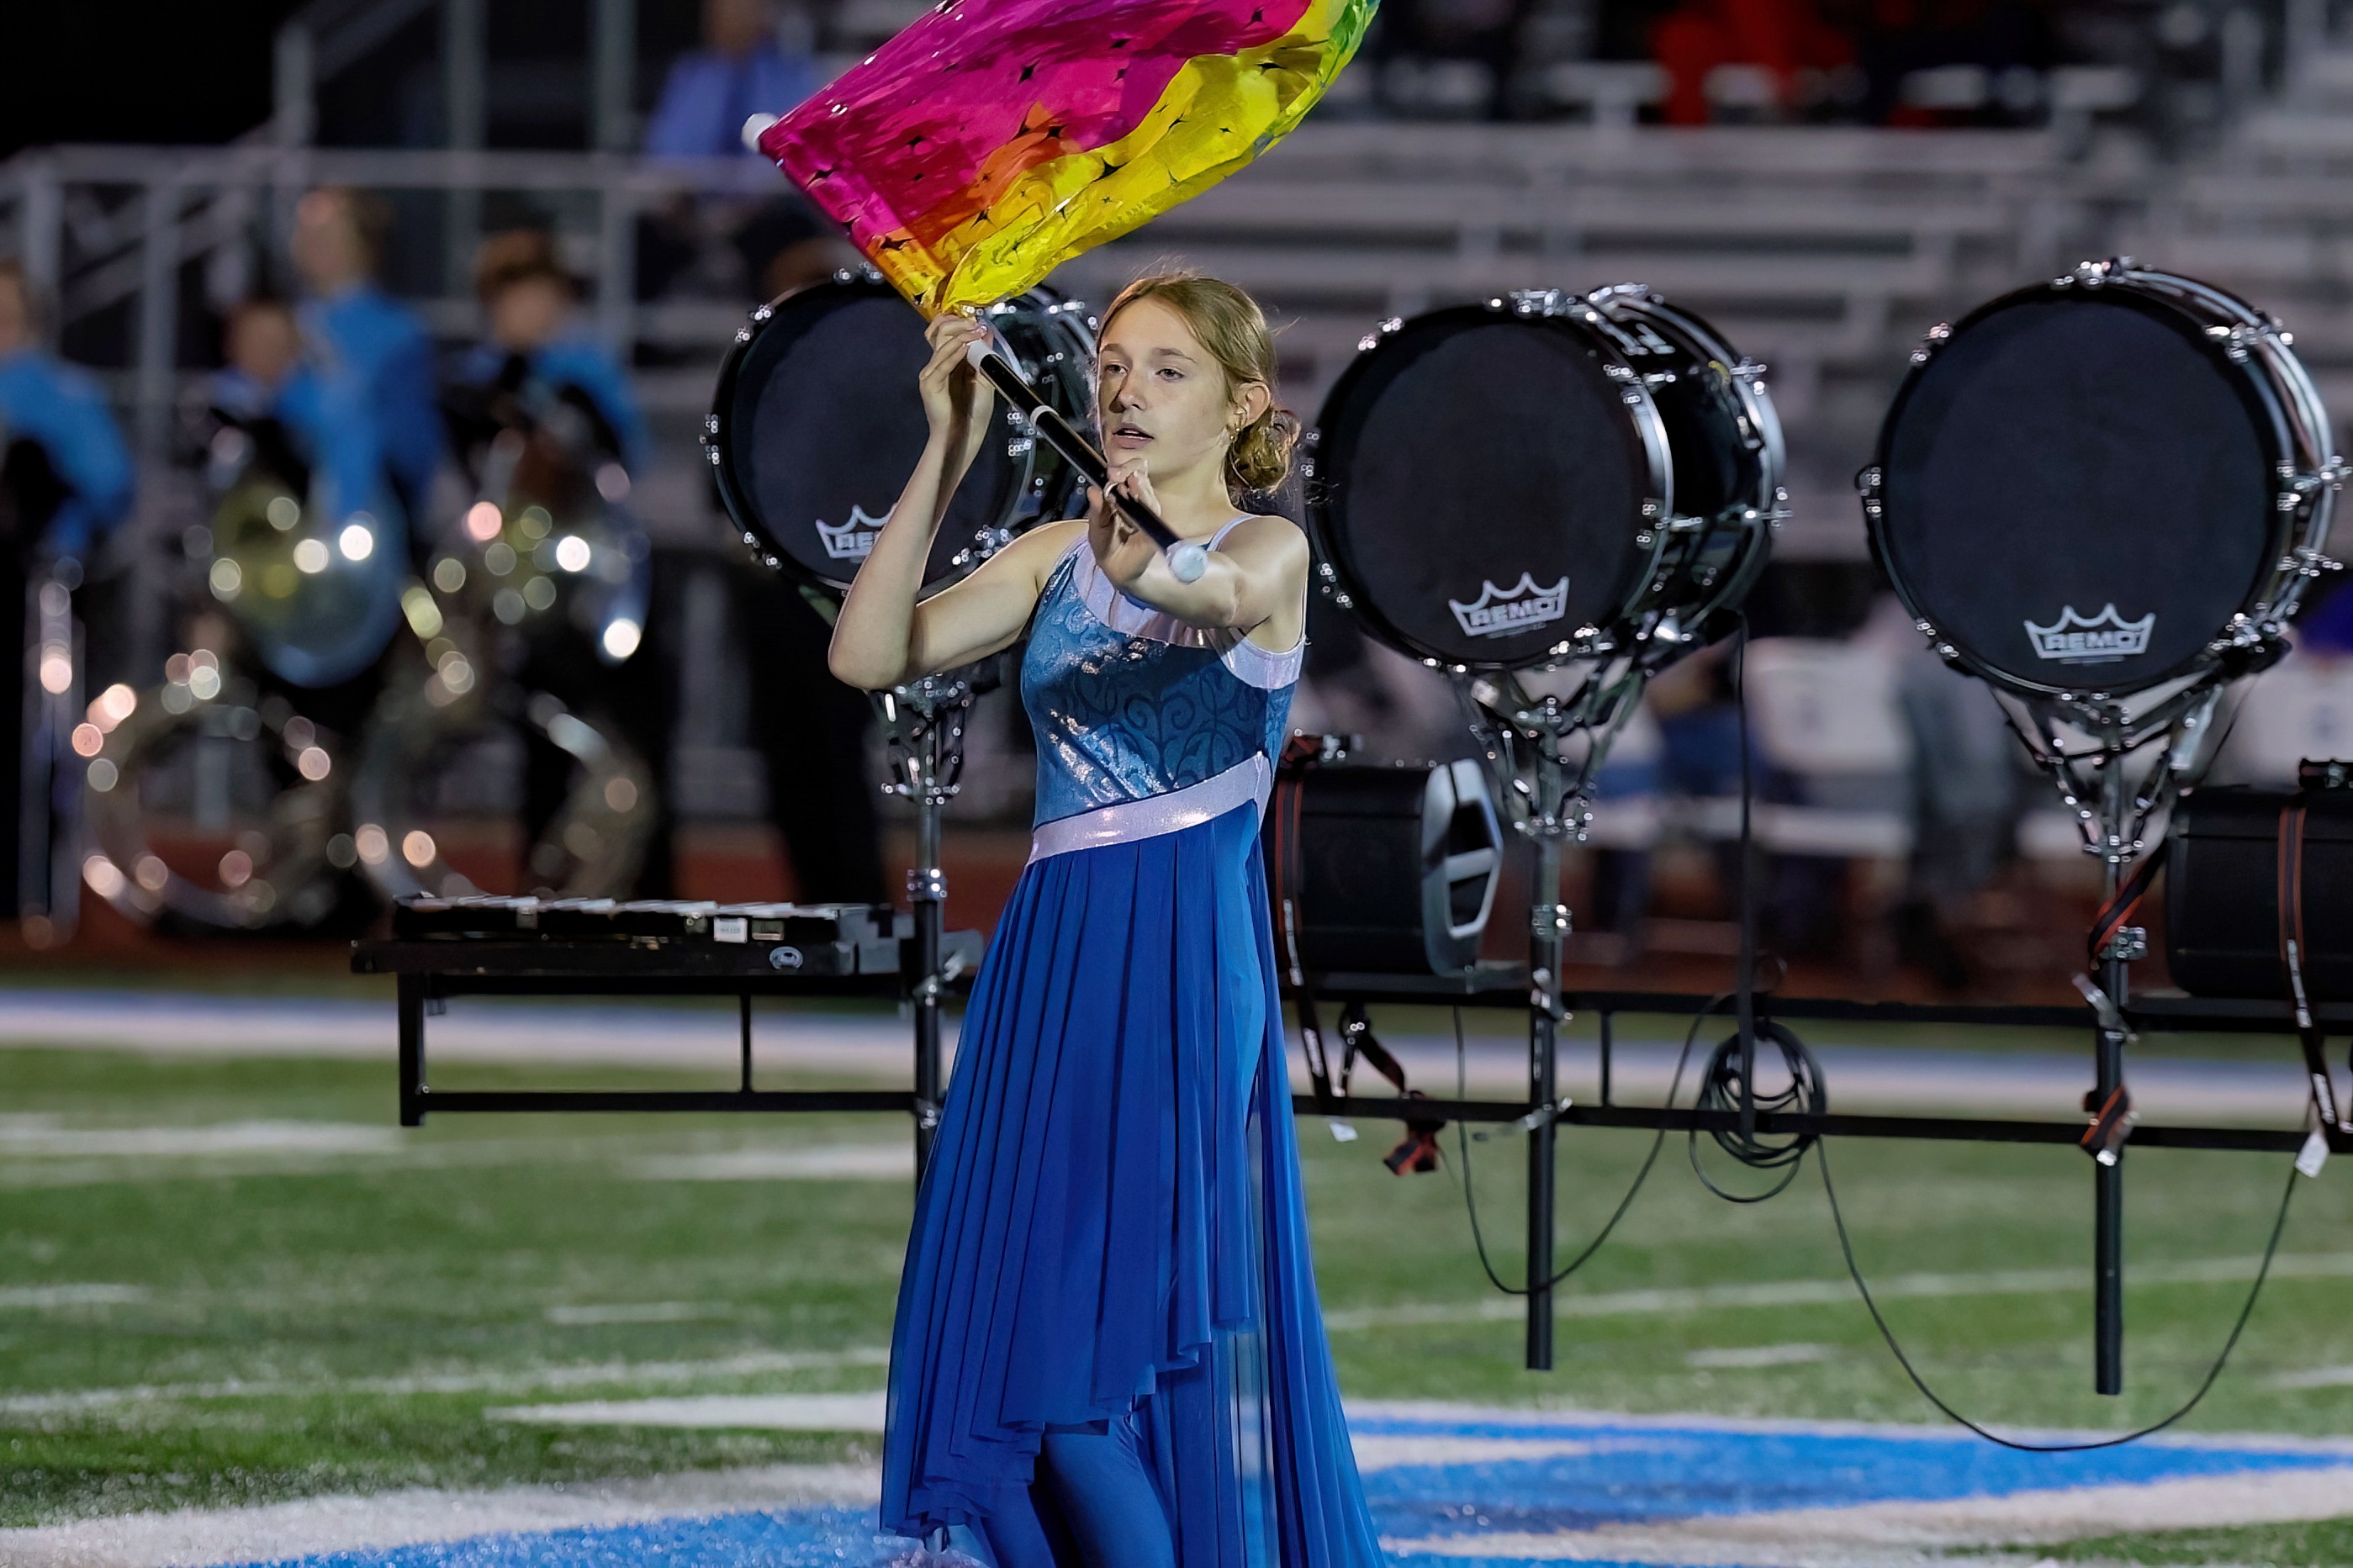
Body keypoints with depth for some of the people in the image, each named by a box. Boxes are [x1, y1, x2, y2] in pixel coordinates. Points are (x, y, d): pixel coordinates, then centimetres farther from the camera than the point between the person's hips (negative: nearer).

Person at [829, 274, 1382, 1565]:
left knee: (1140, 1325, -12)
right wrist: (945, 457, -6)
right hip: (1053, 958, 5)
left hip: (1187, 967, -5)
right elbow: (868, 655, 1)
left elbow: (1229, 597, -26)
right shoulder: (1057, 554, 13)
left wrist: (1157, 562, -47)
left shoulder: (1268, 549, 0)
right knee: (1028, 1334, 1)